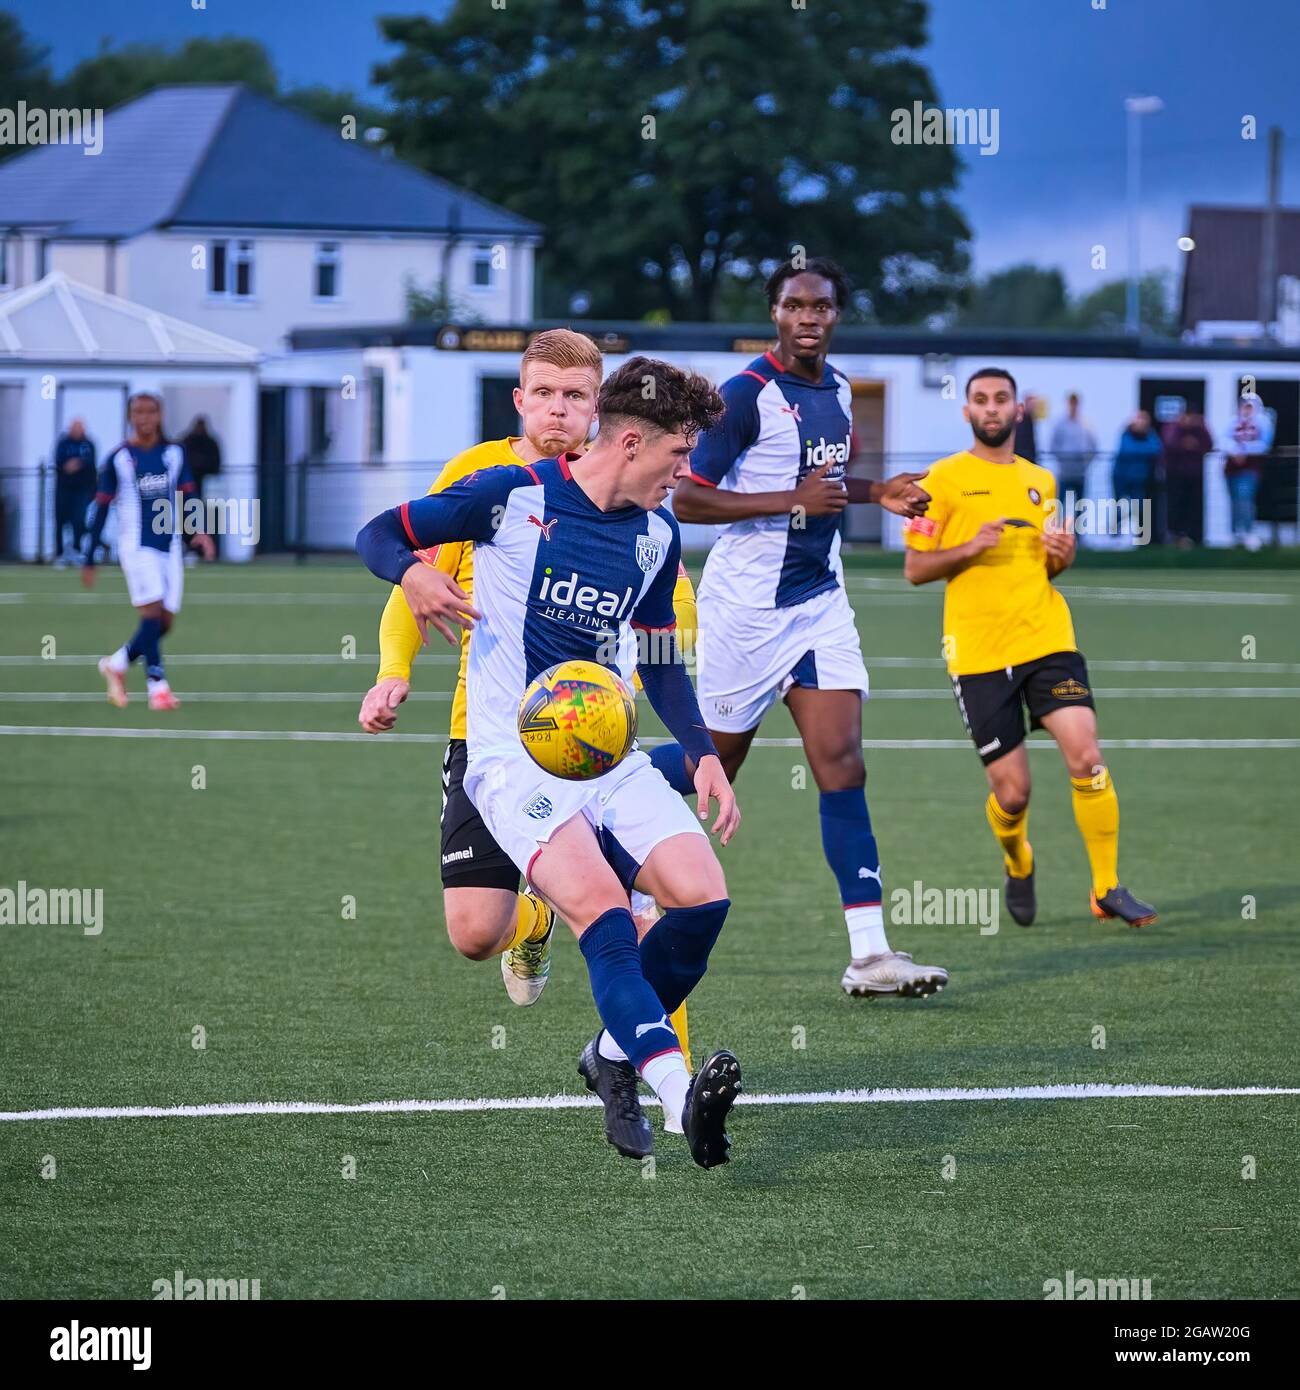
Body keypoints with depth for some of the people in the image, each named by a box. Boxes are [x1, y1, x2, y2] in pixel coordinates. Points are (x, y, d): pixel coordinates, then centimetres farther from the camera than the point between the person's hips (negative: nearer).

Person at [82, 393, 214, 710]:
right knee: (154, 613, -17)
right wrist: (89, 561, 1)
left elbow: (187, 496, 7)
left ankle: (116, 665, 24)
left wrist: (201, 531, -14)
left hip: (169, 546, 4)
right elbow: (101, 510, 2)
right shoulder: (118, 459, -1)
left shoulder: (174, 453, 7)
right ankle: (158, 686, -14)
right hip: (136, 546, -4)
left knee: (165, 621, 3)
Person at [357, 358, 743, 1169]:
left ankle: (616, 1055, 11)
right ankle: (681, 1094, -42)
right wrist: (412, 572, -21)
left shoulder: (657, 533, 13)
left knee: (702, 896, -14)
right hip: (515, 758, -6)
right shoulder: (513, 496, -5)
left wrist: (705, 755, 11)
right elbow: (379, 535, 2)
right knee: (602, 911, -28)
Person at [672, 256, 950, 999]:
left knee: (842, 765, -5)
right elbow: (686, 497, -16)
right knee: (713, 764, 3)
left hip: (819, 599, 6)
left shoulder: (838, 387, 10)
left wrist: (877, 491, 9)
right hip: (746, 604, -6)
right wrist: (792, 500, -23)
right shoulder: (747, 393, -13)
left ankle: (870, 955, -11)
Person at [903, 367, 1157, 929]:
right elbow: (915, 568, -1)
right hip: (979, 652, -3)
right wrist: (970, 547, -17)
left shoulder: (1040, 481, 14)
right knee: (1011, 790, -3)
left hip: (1047, 639, 3)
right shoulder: (944, 478, 0)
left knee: (1086, 757, -14)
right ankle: (1018, 866, 31)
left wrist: (1061, 557, 2)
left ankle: (1108, 888, -3)